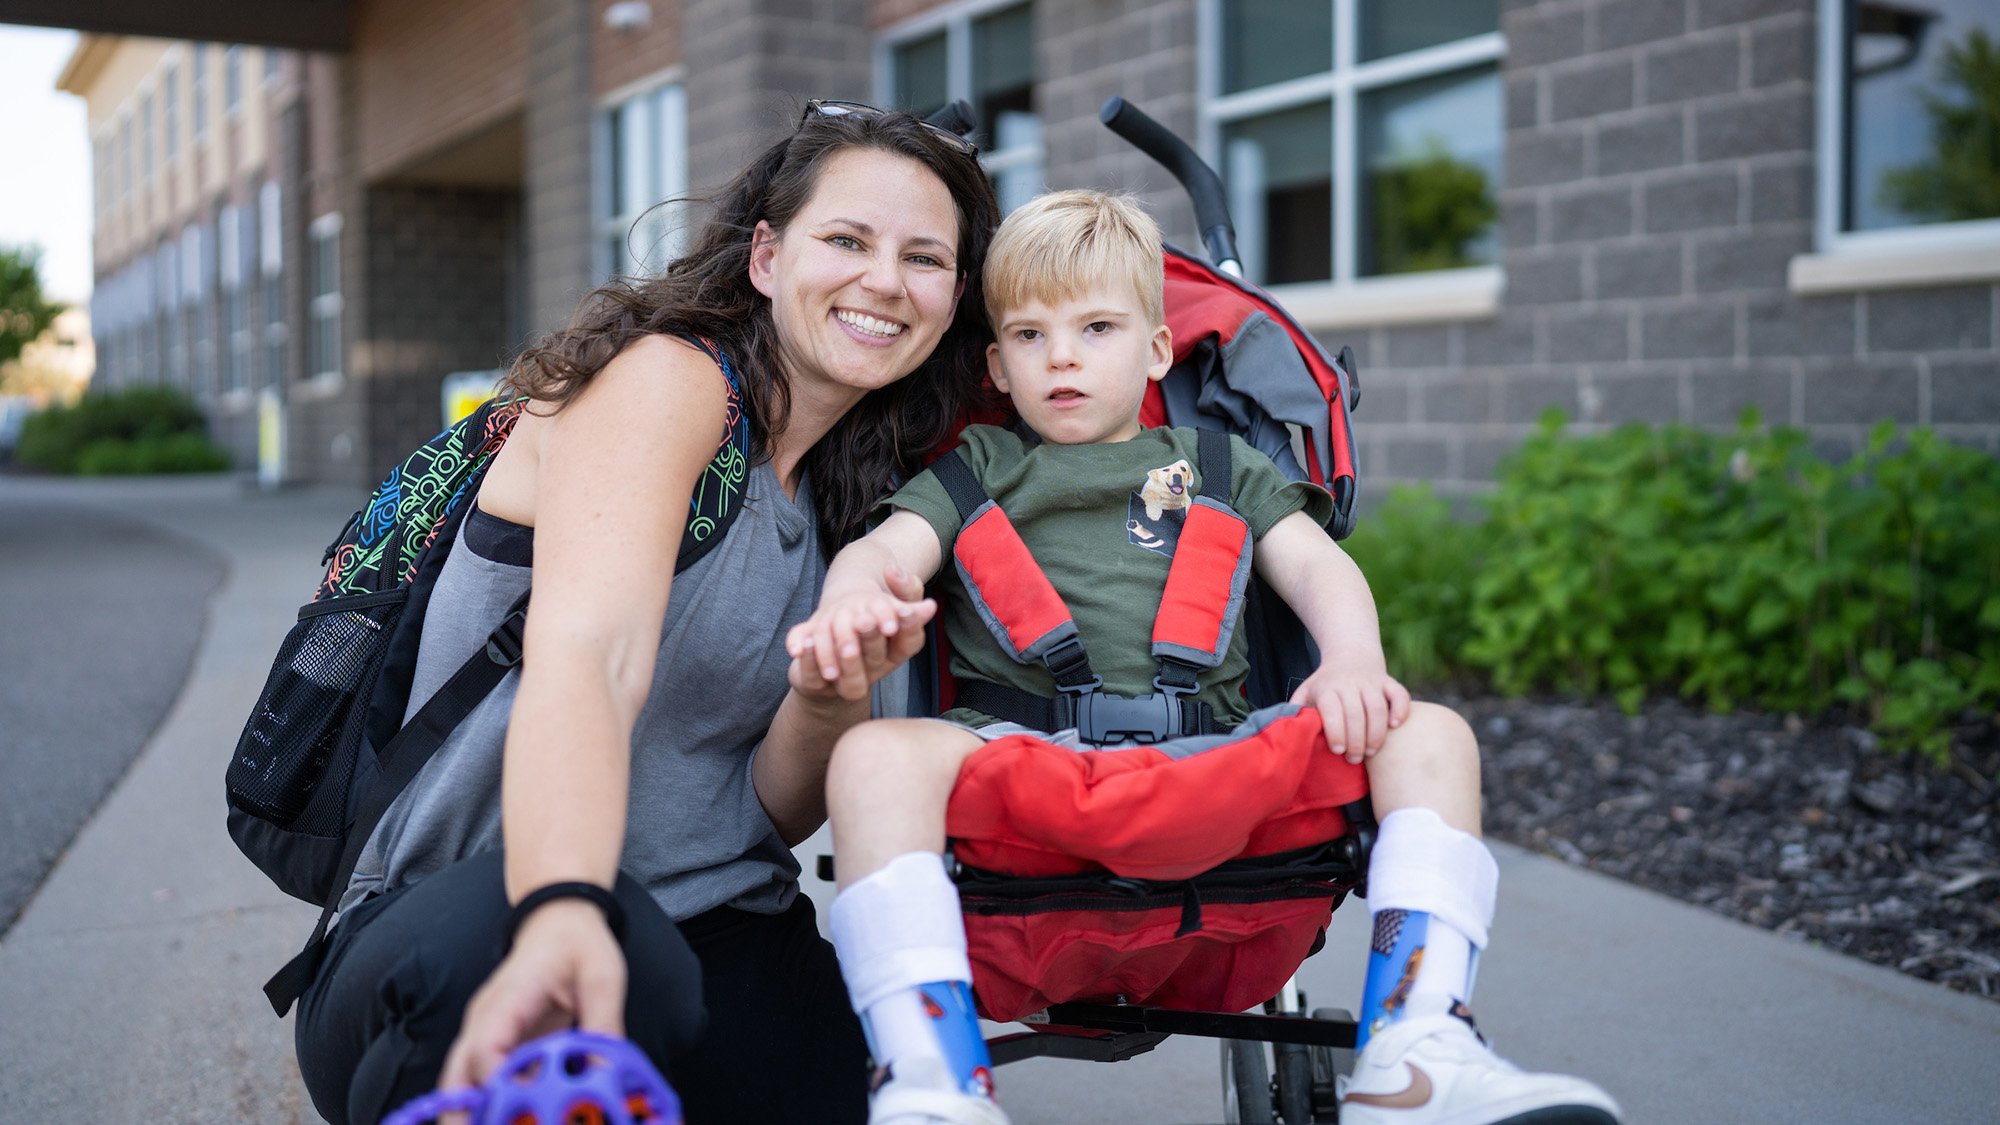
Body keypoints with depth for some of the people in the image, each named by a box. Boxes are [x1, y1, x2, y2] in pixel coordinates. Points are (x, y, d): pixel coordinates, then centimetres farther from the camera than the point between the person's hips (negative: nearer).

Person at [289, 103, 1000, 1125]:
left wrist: (832, 695, -14)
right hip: (474, 916, -5)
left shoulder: (849, 491, 12)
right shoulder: (668, 378, -8)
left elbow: (772, 811, 7)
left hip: (717, 945, 5)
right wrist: (562, 916, -44)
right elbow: (585, 658, -26)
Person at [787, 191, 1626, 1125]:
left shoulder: (1220, 464, 26)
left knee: (1430, 734, -16)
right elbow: (888, 547, 5)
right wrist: (847, 601, -21)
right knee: (876, 755, -32)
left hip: (1215, 745, 2)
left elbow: (1315, 562, 14)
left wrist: (1354, 661, -10)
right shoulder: (978, 467, 22)